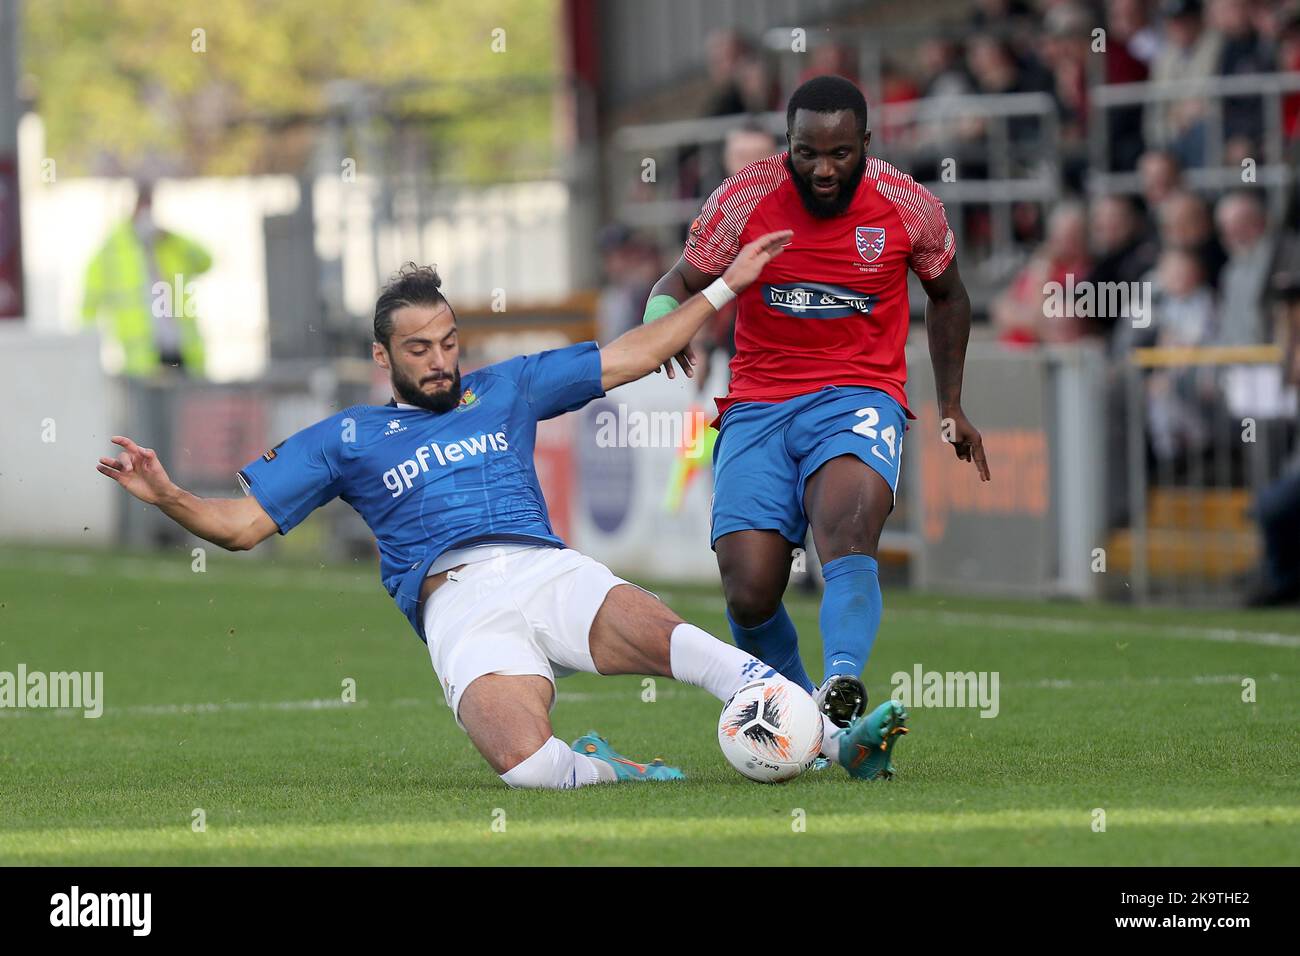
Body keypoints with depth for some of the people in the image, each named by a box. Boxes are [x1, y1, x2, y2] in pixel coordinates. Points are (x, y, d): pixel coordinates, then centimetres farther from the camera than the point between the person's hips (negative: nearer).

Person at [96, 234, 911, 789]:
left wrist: (727, 285, 25)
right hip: (457, 602, -2)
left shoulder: (506, 390, 26)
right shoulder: (345, 440, 20)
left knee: (669, 637, -33)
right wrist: (166, 497, -3)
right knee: (528, 766, -36)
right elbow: (241, 523, 17)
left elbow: (628, 360, 29)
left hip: (549, 571, 2)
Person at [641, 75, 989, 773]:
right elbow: (682, 281, 7)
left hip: (858, 397, -2)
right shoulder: (743, 200, -3)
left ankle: (843, 689, -53)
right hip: (757, 406, 2)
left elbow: (947, 298, 19)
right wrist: (660, 316, -18)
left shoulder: (909, 208, -1)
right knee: (749, 596, -12)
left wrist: (951, 406, 20)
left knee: (848, 529, -34)